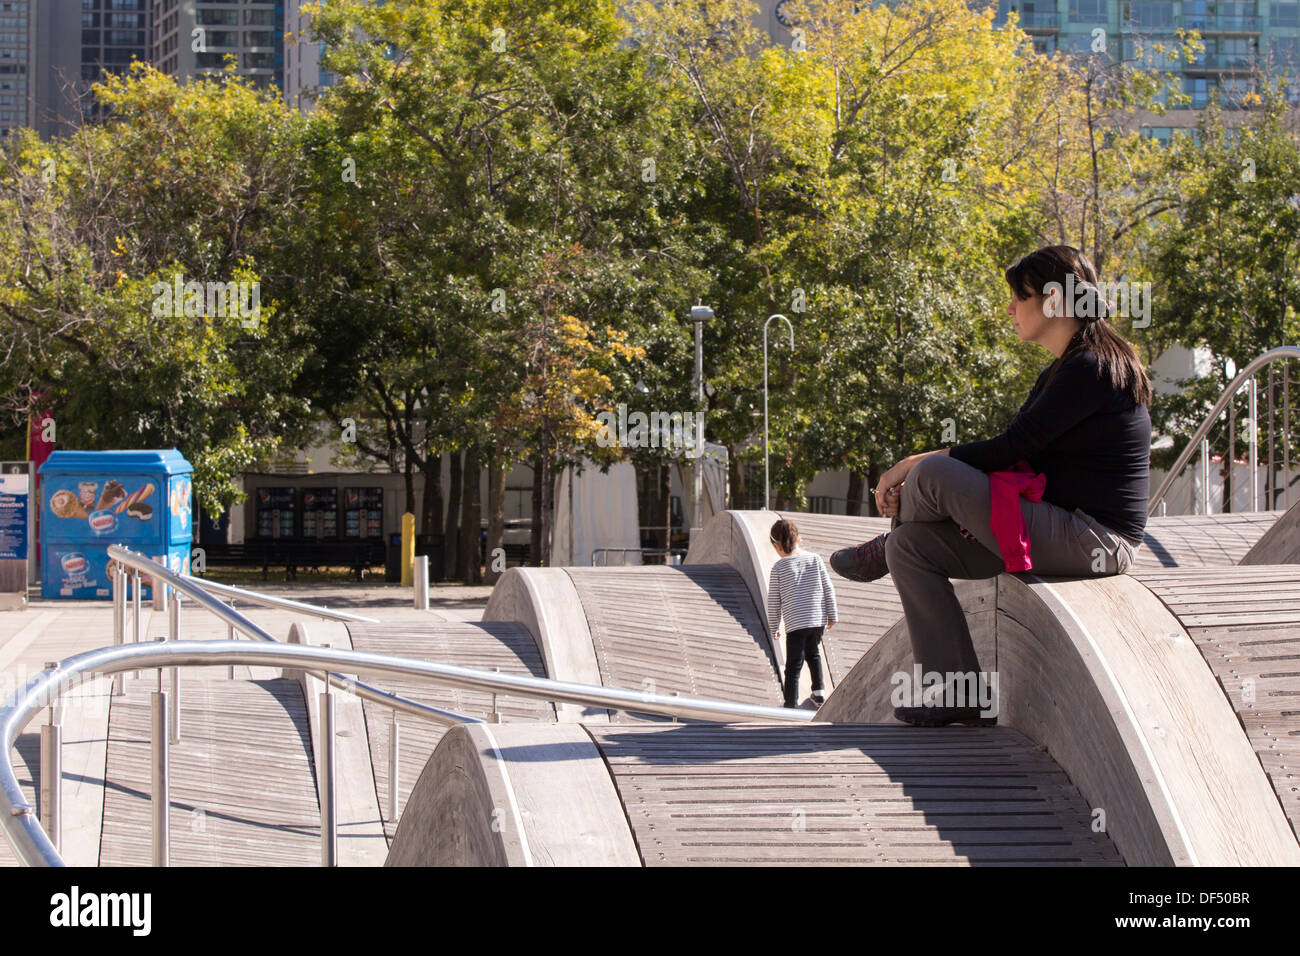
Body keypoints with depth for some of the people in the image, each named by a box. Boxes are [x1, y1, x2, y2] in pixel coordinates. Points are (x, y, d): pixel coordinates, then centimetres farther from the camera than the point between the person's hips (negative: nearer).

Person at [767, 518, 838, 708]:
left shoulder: (778, 568, -5)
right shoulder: (815, 559, 1)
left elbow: (773, 601, 0)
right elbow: (828, 589, 5)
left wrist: (774, 628, 11)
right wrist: (832, 615, 15)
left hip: (795, 623, -4)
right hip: (819, 620, 4)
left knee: (794, 666, 2)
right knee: (813, 653, 28)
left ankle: (791, 704, -1)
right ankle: (818, 693, 27)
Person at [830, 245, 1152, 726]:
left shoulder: (1091, 370, -15)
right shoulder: (1062, 371, 17)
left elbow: (1010, 449, -18)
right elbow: (1012, 449, 12)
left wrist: (915, 464, -9)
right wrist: (914, 471, 0)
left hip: (1094, 538, -10)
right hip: (1069, 536, 10)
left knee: (934, 474, -20)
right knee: (911, 547, 0)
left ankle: (884, 548, 14)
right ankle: (962, 693, -2)